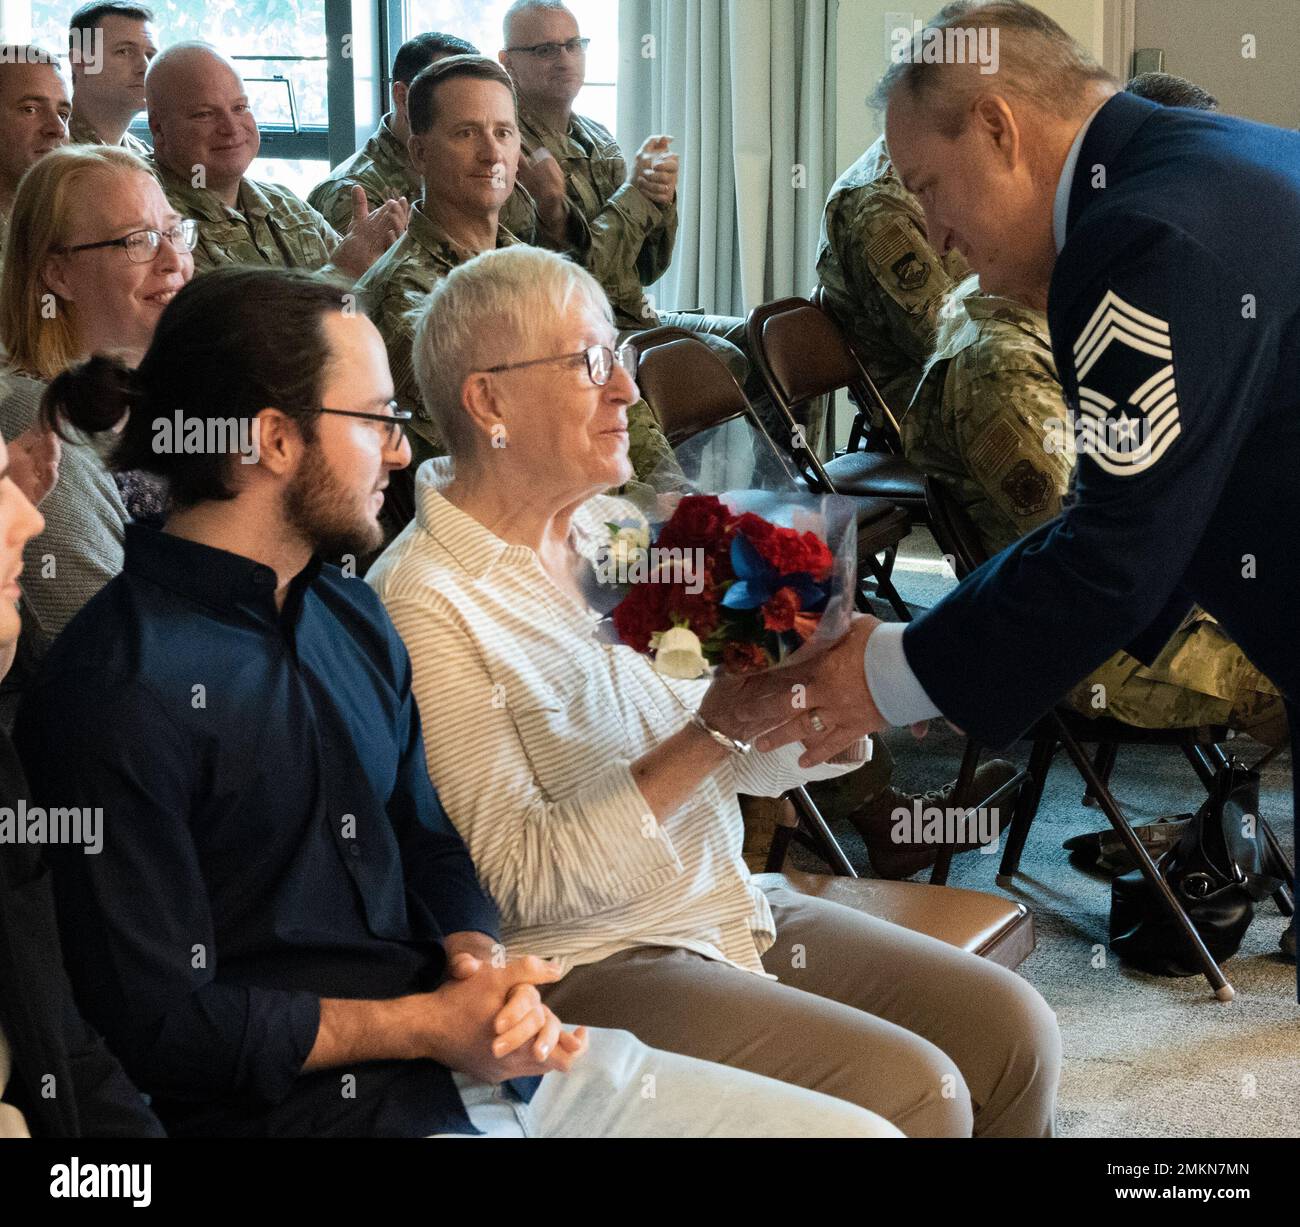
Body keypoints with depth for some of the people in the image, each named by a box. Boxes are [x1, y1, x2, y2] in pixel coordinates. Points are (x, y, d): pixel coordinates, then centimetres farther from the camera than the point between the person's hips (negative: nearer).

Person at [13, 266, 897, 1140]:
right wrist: (431, 1026, -14)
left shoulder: (352, 615, 12)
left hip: (490, 1060, 8)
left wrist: (482, 963, -4)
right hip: (311, 1106, -8)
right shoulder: (120, 693, -15)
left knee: (863, 1130, 2)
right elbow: (162, 1024, -15)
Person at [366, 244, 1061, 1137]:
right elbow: (520, 878, -19)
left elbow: (752, 761, 11)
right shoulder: (425, 607, -15)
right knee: (911, 1091, -20)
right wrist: (709, 735, -23)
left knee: (1012, 1029, -3)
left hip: (732, 909, 8)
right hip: (581, 963, -8)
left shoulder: (617, 531, 9)